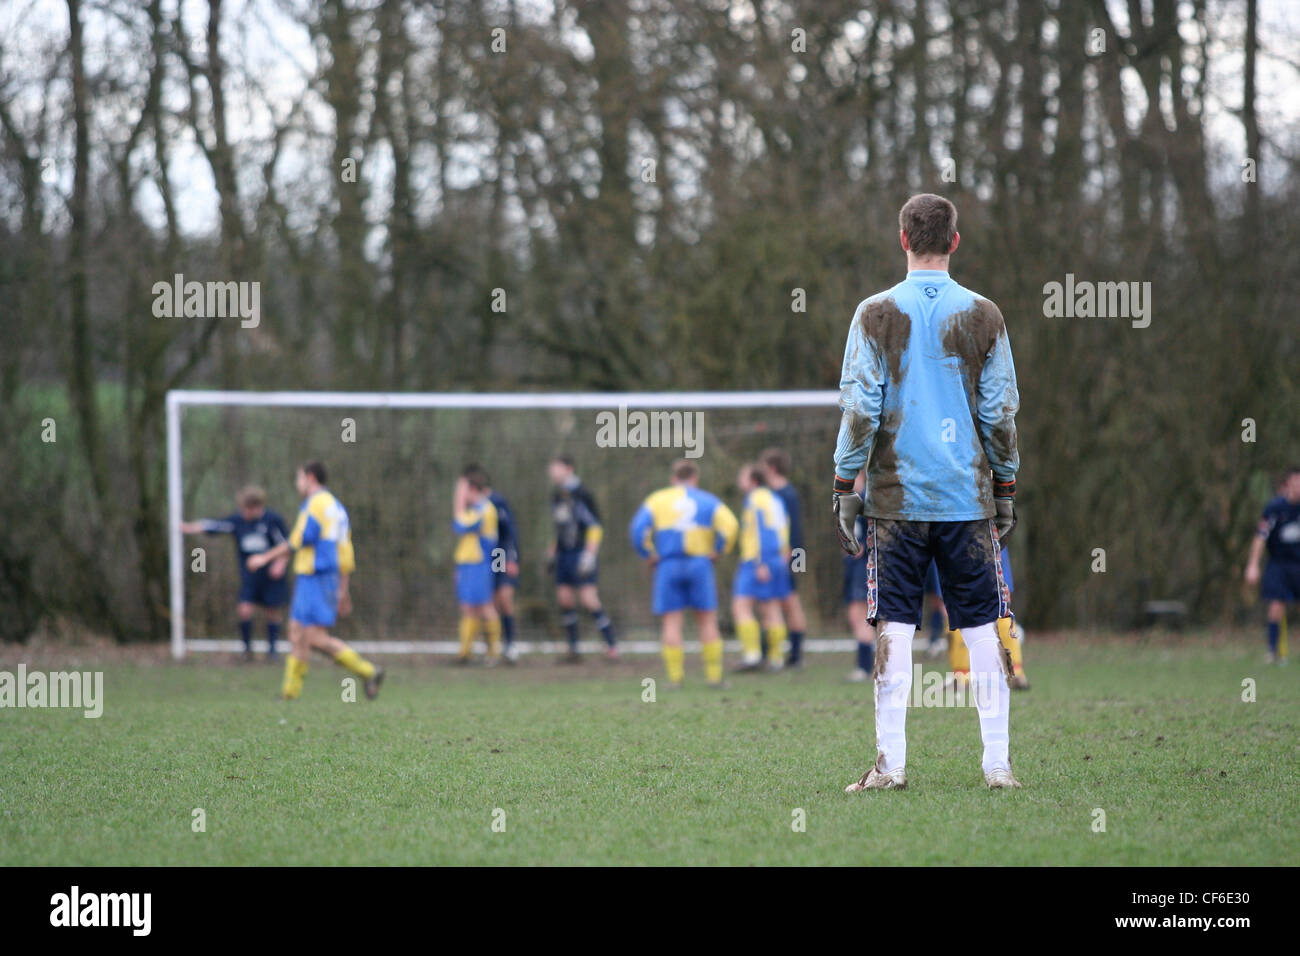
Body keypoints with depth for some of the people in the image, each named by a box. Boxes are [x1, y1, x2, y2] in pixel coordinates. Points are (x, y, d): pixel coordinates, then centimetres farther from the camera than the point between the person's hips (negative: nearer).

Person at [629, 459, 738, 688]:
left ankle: (675, 676, -6)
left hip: (668, 566, 0)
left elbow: (638, 527, -4)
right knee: (707, 621, 6)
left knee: (671, 623, 1)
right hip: (700, 564, 0)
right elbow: (729, 525, -7)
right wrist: (718, 551, 1)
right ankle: (714, 675, 4)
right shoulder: (709, 501, 8)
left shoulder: (657, 500, 9)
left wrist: (649, 555, 3)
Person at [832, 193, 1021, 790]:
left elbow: (859, 409, -4)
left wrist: (844, 489, 2)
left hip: (896, 496, -1)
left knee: (894, 629, 1)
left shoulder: (876, 315, -2)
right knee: (982, 629, 4)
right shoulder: (983, 316, 2)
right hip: (969, 496, 1)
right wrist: (1005, 489, 13)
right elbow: (1001, 412, 4)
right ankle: (997, 763, 2)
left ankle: (890, 763, -3)